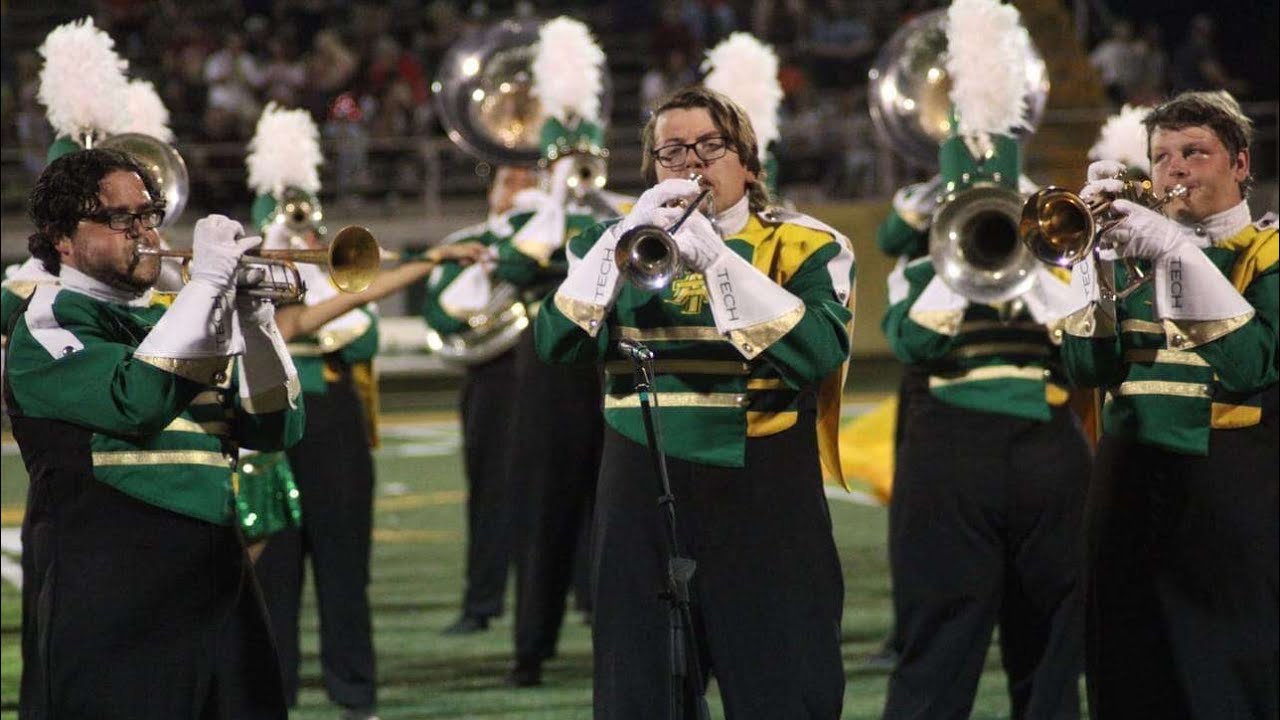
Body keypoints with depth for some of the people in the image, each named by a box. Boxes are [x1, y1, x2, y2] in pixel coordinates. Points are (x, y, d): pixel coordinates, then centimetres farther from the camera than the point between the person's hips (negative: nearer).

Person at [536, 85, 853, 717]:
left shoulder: (805, 247, 3)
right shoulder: (613, 246, 13)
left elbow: (820, 350, -15)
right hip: (645, 506, 3)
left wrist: (717, 258, -20)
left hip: (764, 509, -3)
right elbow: (558, 343, -2)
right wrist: (626, 237, -12)